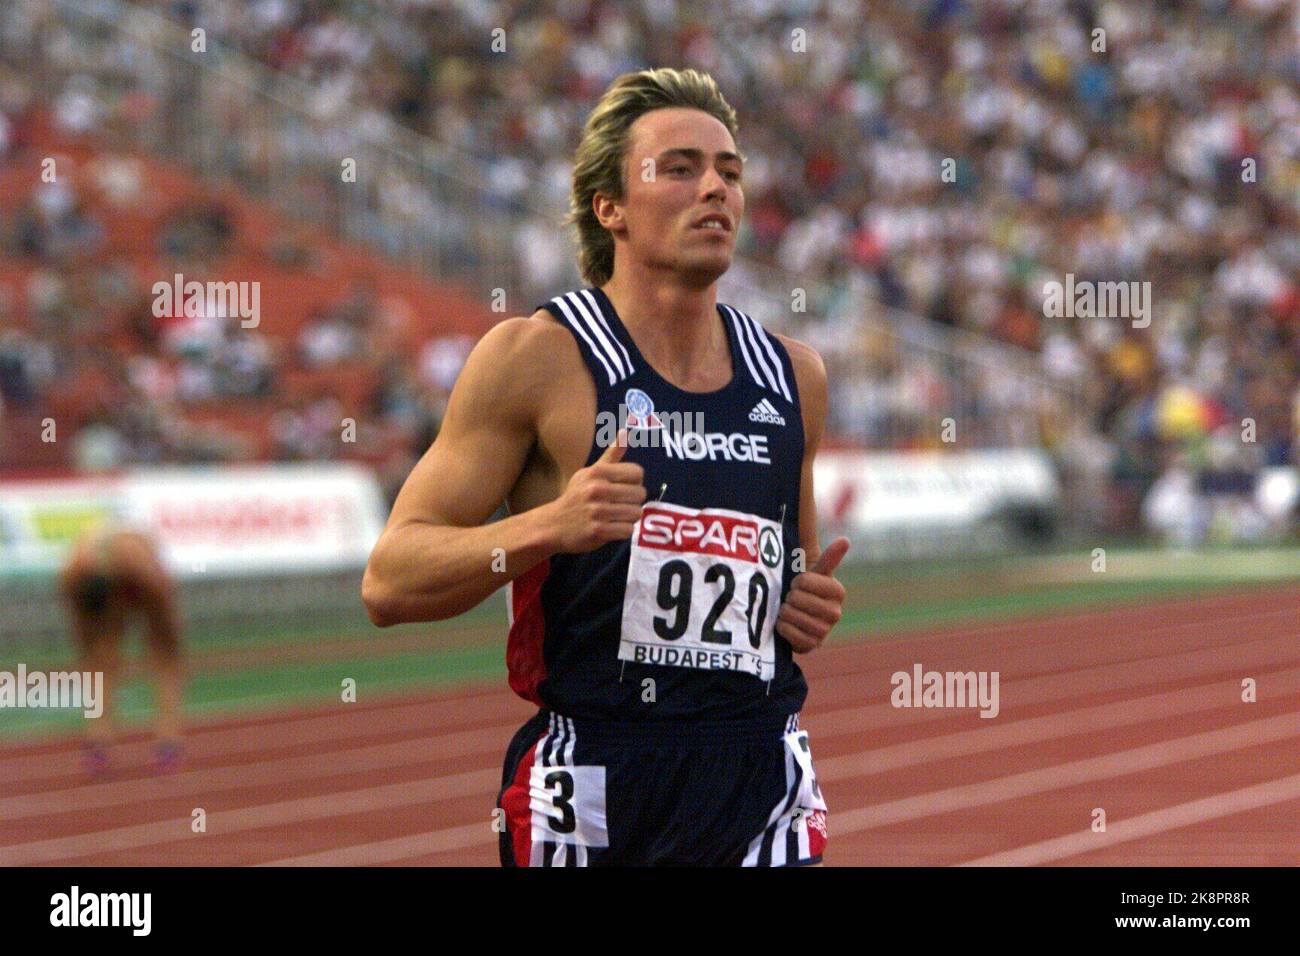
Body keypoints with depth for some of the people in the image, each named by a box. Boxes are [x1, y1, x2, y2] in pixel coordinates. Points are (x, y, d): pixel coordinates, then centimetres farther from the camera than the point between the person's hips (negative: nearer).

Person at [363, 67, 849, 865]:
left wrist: (812, 603, 6)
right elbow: (389, 581, -8)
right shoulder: (536, 359, -4)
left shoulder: (791, 375, 12)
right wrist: (550, 527, -23)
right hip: (589, 784, -3)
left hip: (762, 788, 4)